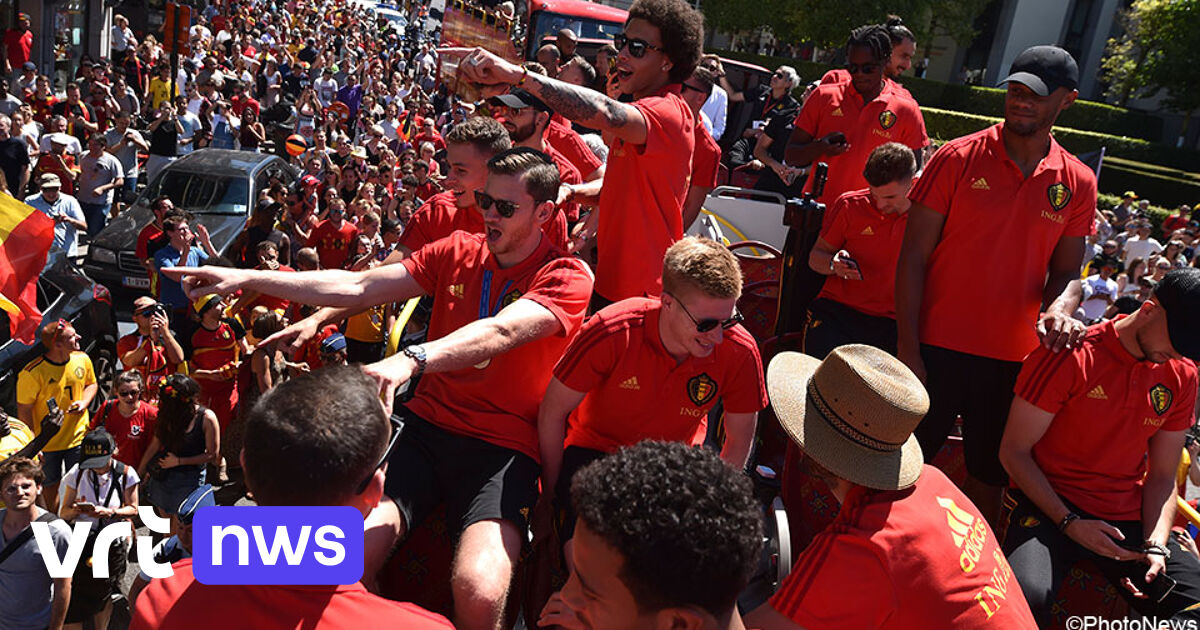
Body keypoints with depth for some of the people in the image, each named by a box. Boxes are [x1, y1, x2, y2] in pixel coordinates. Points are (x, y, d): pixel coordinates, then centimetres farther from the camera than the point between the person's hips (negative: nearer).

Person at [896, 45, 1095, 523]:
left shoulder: (1077, 183, 5)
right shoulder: (959, 158, -4)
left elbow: (1066, 271, 11)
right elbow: (913, 256, -6)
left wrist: (1059, 309, -14)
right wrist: (907, 349, -11)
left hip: (1013, 360, 3)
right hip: (936, 349, -2)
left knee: (989, 482, 13)